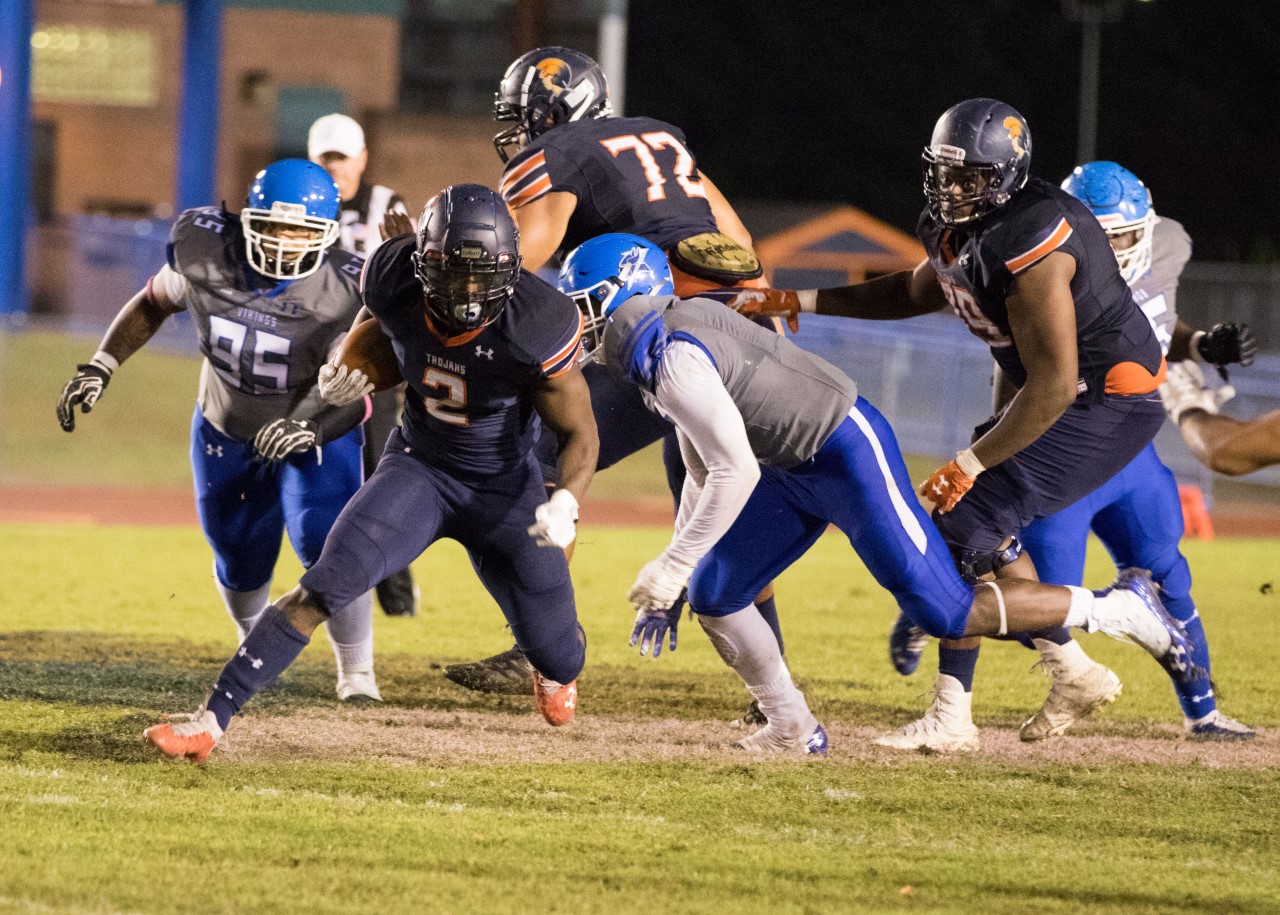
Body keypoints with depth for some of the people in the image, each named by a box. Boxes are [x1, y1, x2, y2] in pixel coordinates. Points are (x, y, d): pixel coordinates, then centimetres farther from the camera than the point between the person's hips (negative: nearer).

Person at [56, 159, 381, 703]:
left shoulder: (344, 291, -29)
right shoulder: (205, 253, -20)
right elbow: (153, 305, -2)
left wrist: (308, 426, -48)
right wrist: (98, 368, -7)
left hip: (316, 434, -3)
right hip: (226, 432, 3)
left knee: (327, 546, -21)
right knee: (239, 561, 16)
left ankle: (356, 673, -2)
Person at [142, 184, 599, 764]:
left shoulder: (535, 327, -29)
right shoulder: (397, 282, -21)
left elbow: (580, 433, -16)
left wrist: (566, 503, -33)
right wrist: (350, 368, -12)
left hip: (505, 488, -1)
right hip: (418, 468, 1)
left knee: (560, 660, 9)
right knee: (325, 585, -23)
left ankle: (555, 667, 51)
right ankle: (210, 720, -21)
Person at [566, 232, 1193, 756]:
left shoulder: (673, 356, -21)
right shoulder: (663, 342, 11)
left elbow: (736, 474, -27)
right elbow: (705, 474, 20)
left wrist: (672, 568, -21)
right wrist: (669, 585, 20)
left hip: (848, 453, -10)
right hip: (794, 473, 10)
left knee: (944, 613, -11)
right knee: (712, 597, 6)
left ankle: (1117, 609, 1)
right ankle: (793, 730, 16)